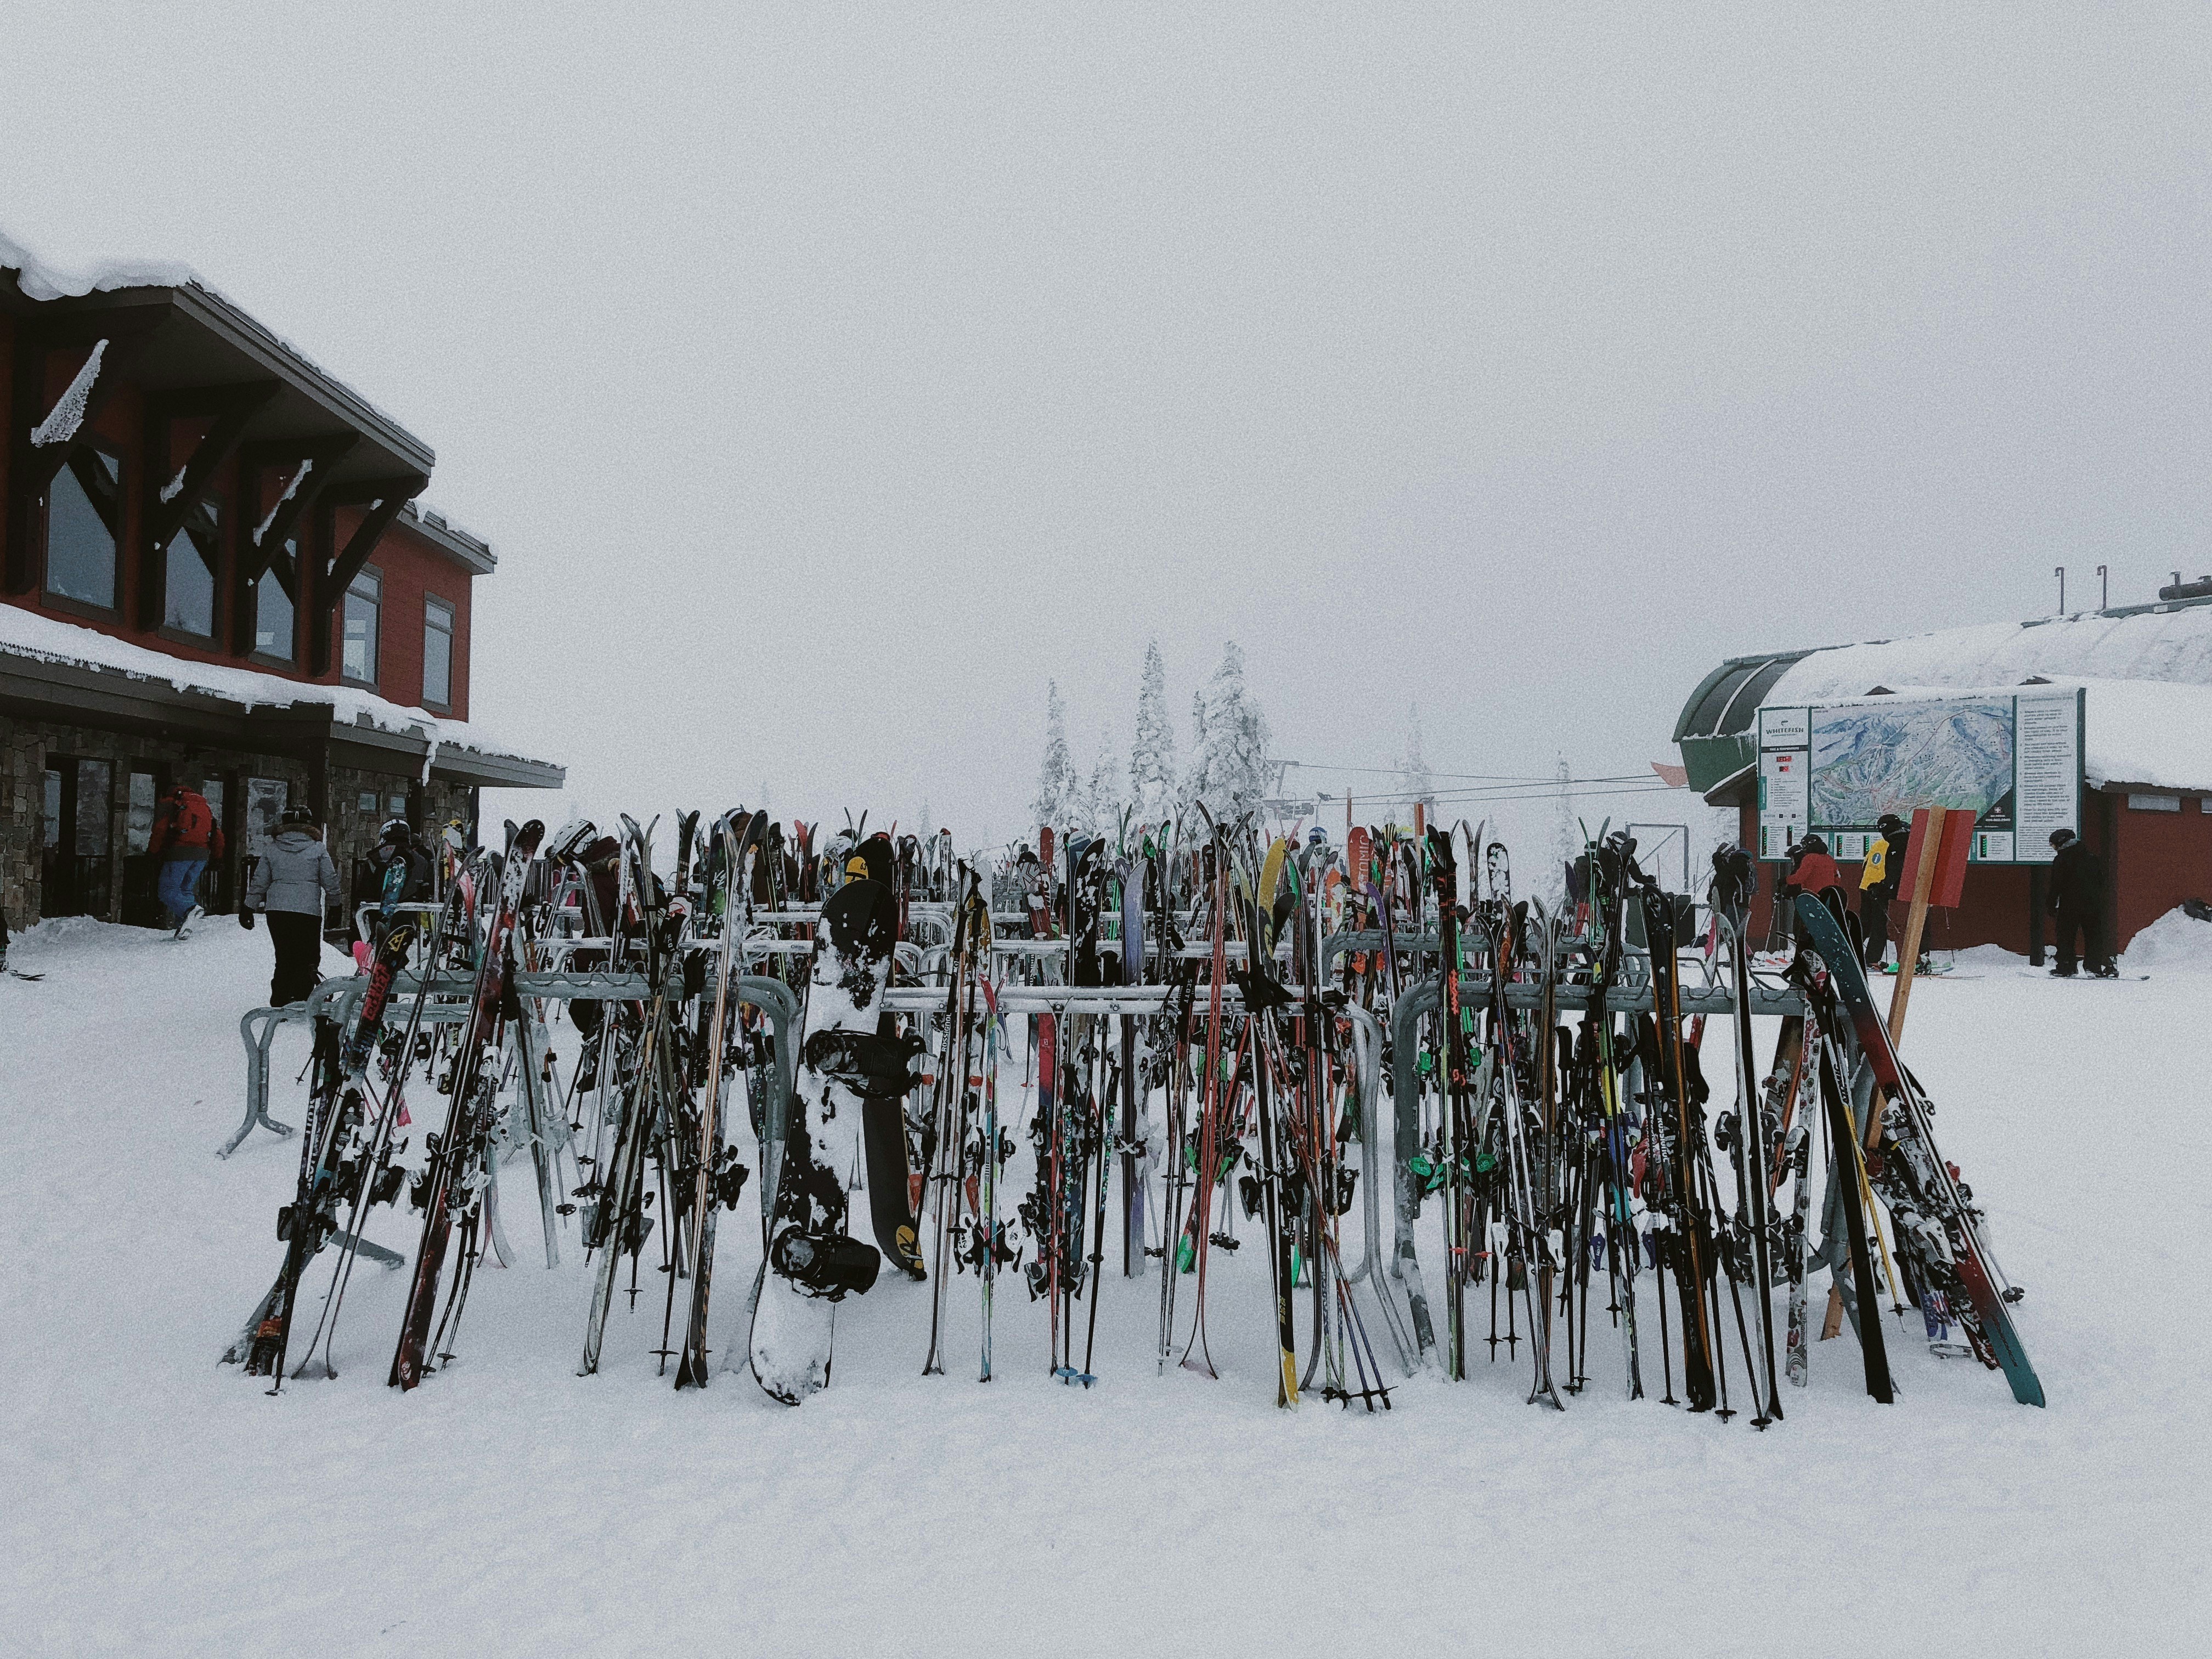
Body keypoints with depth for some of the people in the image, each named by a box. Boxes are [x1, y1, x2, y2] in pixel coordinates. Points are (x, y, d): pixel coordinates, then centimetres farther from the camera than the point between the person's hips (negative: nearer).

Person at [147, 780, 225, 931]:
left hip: (179, 854, -5)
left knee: (167, 890, -4)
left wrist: (152, 854, 3)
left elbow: (159, 832, -2)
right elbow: (218, 835, 17)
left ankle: (190, 909, -31)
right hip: (202, 855, 5)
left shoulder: (168, 804, 10)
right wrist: (217, 858, 20)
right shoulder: (206, 807, 23)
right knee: (187, 890, 14)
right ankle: (183, 926, 4)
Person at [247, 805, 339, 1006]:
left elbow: (259, 882, 10)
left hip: (276, 910, 3)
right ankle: (300, 998, -7)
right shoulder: (318, 849, -1)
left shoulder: (273, 849, 7)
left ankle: (280, 1000, 11)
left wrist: (251, 907, 20)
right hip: (309, 911, -3)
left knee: (284, 957, 12)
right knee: (308, 958, 4)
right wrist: (333, 905, 13)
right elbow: (330, 882, 0)